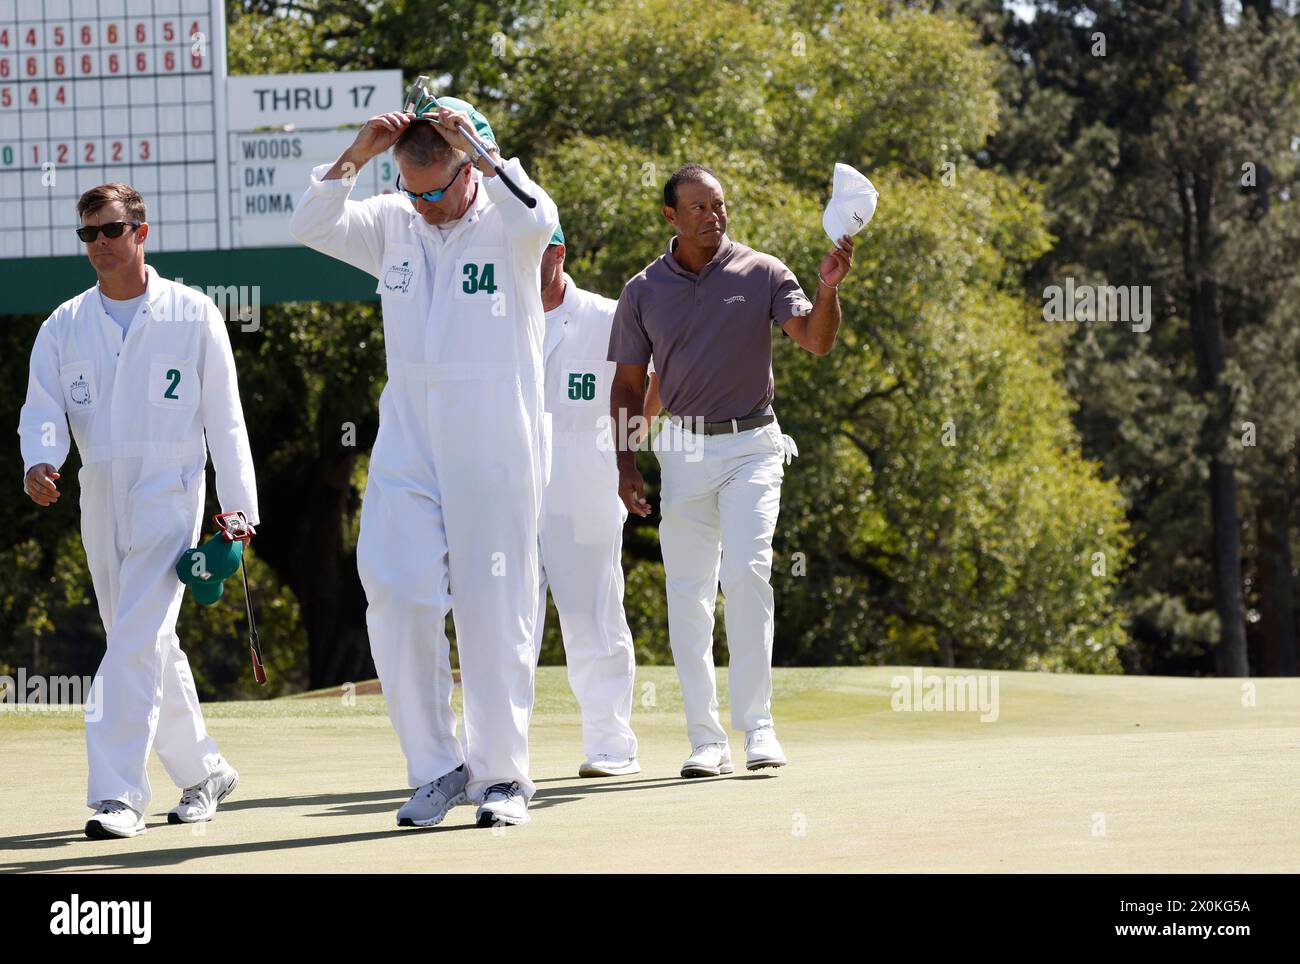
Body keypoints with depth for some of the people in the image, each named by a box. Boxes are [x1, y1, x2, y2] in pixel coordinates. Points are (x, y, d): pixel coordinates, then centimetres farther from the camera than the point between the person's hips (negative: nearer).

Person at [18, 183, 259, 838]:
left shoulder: (192, 315, 0)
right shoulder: (64, 326, 9)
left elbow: (224, 417, 2)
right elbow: (42, 409, 2)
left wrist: (238, 509, 0)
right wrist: (39, 463, -20)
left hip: (169, 490, -5)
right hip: (99, 495, 5)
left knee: (137, 641, -16)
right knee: (149, 647, 13)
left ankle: (118, 795, -20)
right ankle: (204, 771, 29)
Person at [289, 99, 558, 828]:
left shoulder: (503, 224, -3)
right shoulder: (393, 225, 9)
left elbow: (537, 220, -26)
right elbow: (312, 227, -3)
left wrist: (479, 147, -27)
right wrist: (356, 155, -13)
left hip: (496, 452, -3)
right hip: (406, 451, 4)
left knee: (495, 611, 1)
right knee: (396, 600, -6)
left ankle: (502, 772, 12)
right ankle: (438, 768, 5)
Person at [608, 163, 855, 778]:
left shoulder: (762, 274, 0)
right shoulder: (643, 292, 5)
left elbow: (816, 341, -10)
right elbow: (628, 386, 10)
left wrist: (828, 288, -28)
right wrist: (626, 466, 2)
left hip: (752, 447, -2)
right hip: (682, 450, 2)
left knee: (746, 572, -18)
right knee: (688, 593, 0)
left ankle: (757, 726, -15)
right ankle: (706, 740, 5)